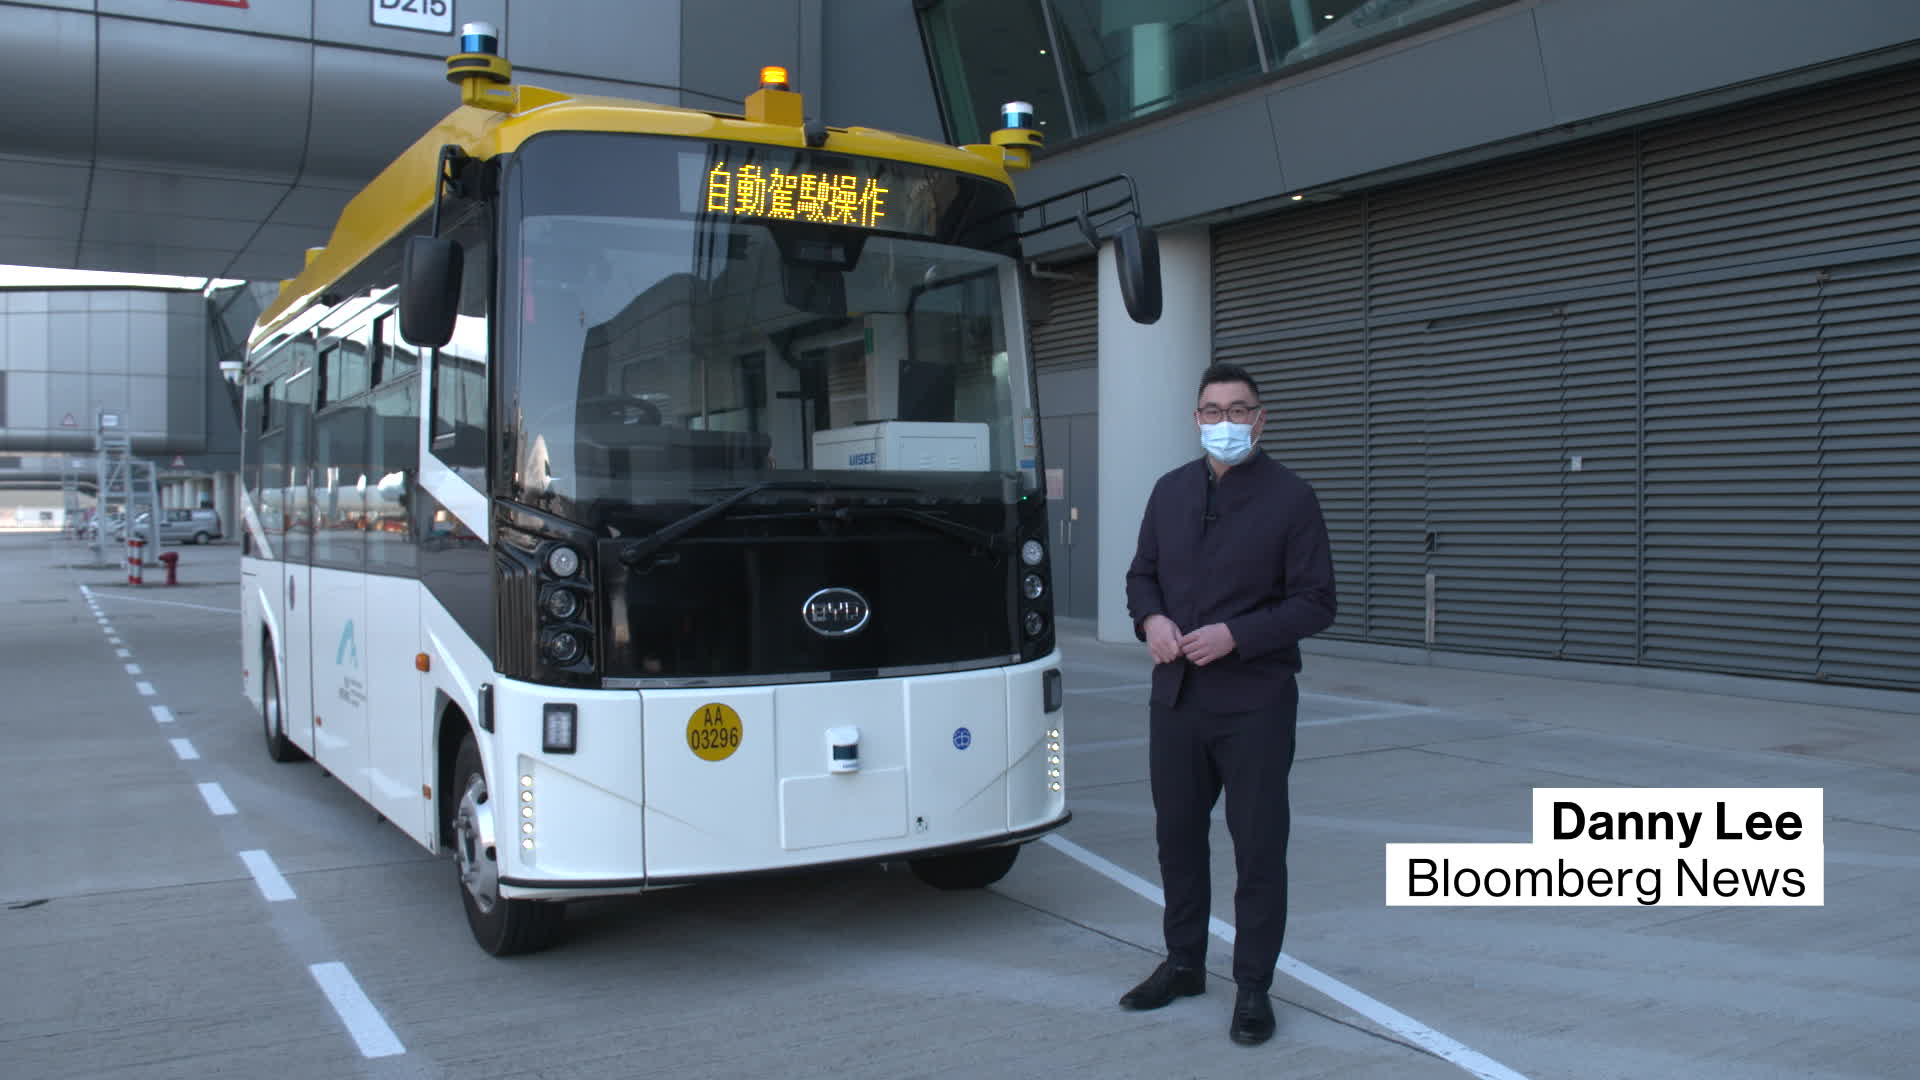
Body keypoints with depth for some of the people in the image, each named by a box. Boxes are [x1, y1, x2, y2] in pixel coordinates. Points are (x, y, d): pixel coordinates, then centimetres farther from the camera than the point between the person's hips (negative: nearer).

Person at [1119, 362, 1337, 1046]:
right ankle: (1184, 963, 32)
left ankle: (1253, 989, 15)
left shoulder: (1290, 498, -5)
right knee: (1177, 833, 15)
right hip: (1175, 696, 5)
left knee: (1258, 847, 2)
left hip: (1254, 702, -5)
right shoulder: (1171, 491, 10)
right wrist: (1151, 619, -6)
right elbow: (1142, 574, 16)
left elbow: (1315, 604, -8)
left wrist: (1233, 635, -19)